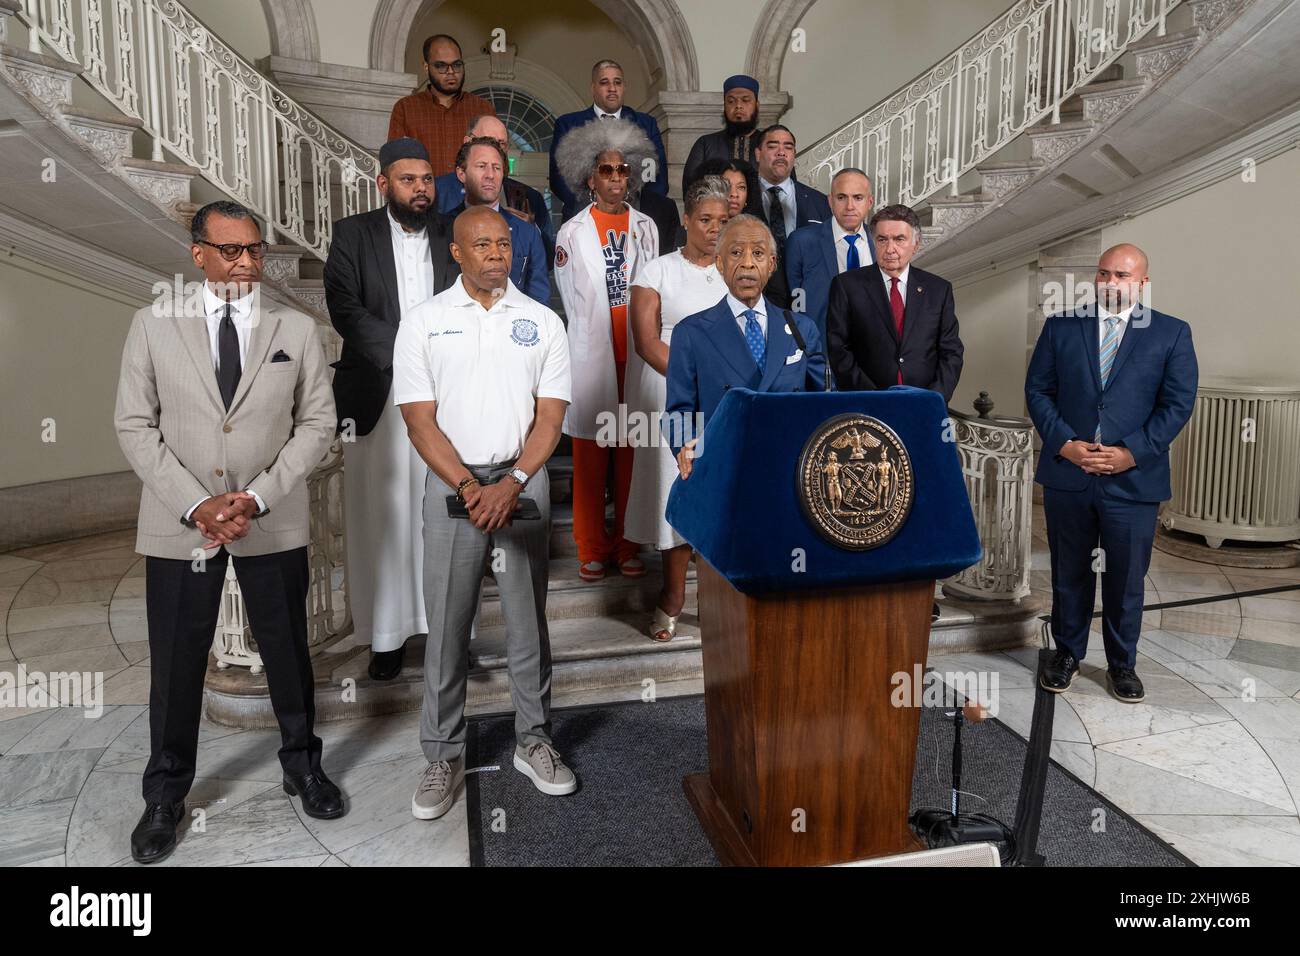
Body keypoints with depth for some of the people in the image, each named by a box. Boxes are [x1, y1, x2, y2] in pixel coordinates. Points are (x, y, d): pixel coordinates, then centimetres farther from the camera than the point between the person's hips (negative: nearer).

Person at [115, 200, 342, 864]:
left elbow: (317, 423, -1)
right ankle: (166, 794, 29)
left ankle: (302, 764, 33)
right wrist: (198, 504, -13)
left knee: (287, 650, 12)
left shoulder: (296, 329, 2)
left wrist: (257, 498, -11)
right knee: (175, 662, 9)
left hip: (274, 521, 1)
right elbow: (134, 425, -1)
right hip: (178, 523, 0)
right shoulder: (153, 325, 1)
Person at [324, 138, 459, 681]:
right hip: (377, 398, -1)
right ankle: (388, 631, 13)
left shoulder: (453, 237, 10)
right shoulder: (352, 234, 5)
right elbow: (344, 309, -7)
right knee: (381, 517, 3)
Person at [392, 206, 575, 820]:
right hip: (452, 482, 0)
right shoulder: (425, 322, 3)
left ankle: (533, 742, 24)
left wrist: (511, 483, -13)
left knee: (528, 623, 8)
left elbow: (550, 416, 0)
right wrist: (469, 487, -13)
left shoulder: (542, 322, 6)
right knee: (447, 626, 5)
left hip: (523, 480, 1)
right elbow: (419, 419, -3)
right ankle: (443, 757, 19)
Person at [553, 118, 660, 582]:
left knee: (632, 451, 4)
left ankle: (627, 545, 13)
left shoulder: (645, 226, 11)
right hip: (591, 352, -2)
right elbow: (572, 299, 6)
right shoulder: (571, 232, 5)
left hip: (636, 350, 2)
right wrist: (596, 335, 1)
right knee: (590, 452, 0)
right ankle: (592, 548, 9)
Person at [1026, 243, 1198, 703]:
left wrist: (1133, 452, -13)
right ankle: (1067, 652, 30)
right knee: (1069, 573, 12)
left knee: (1127, 578, 9)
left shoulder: (1173, 333, 2)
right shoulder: (1060, 326, 5)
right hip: (1067, 475, 1)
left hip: (1133, 480, -1)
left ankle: (1122, 663, 28)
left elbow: (1178, 403, -1)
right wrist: (1064, 443, -11)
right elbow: (1037, 390, 2)